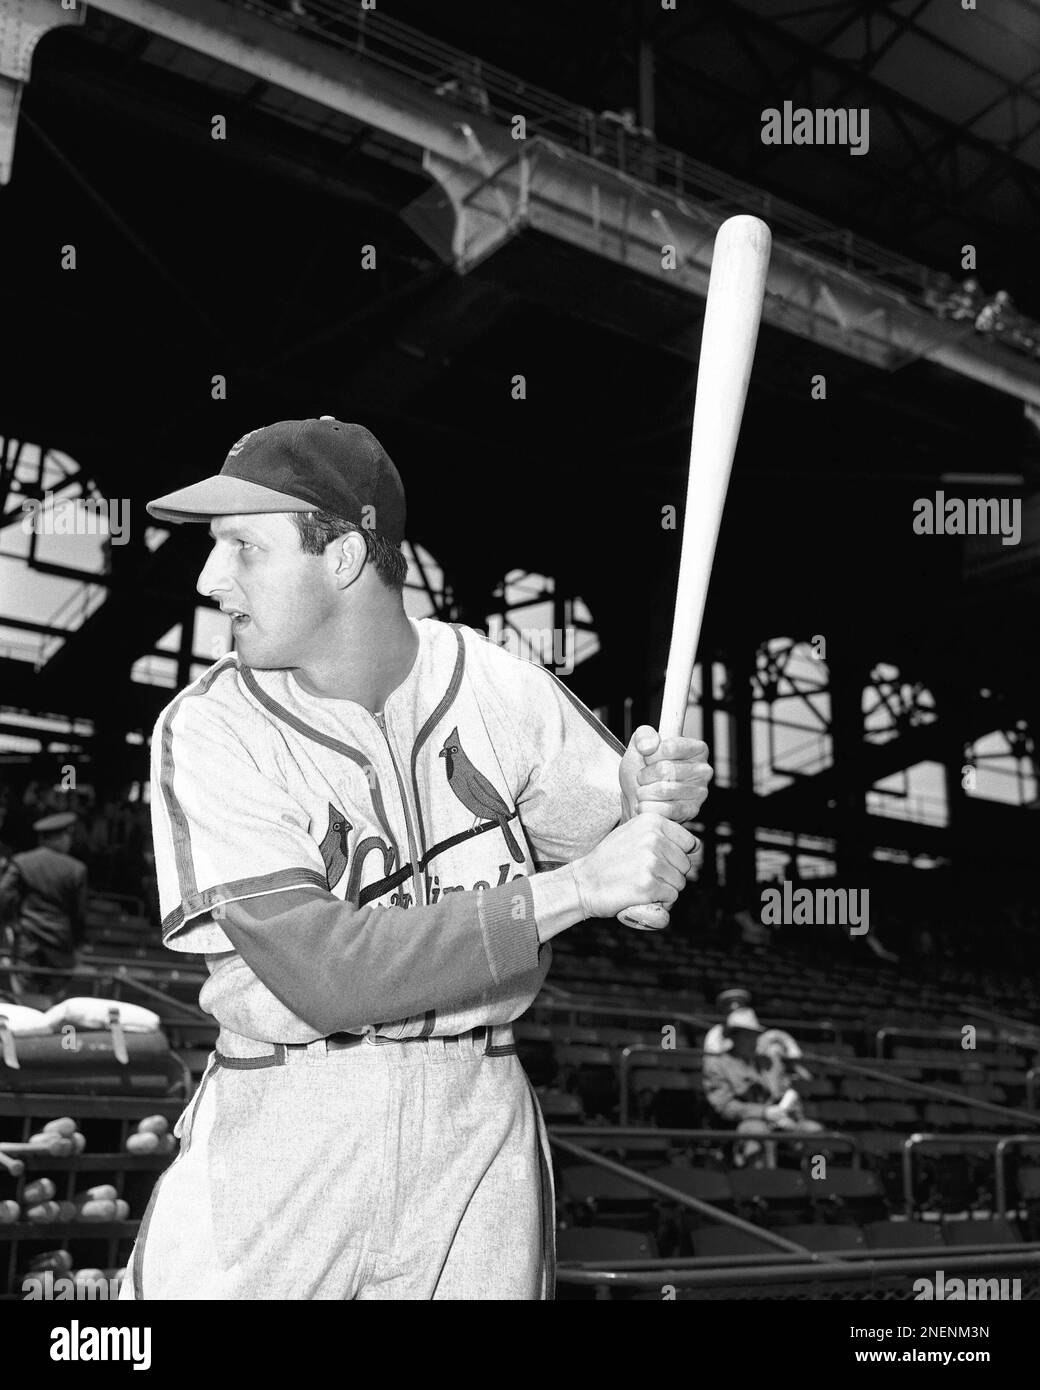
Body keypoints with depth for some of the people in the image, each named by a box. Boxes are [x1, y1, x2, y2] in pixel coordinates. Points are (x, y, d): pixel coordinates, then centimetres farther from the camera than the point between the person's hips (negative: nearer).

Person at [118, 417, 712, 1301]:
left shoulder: (499, 686, -4)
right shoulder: (208, 729, -12)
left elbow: (647, 875, 4)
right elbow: (323, 975, -22)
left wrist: (650, 808, -20)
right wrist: (576, 888, -25)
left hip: (479, 1117, 2)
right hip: (283, 1121, -1)